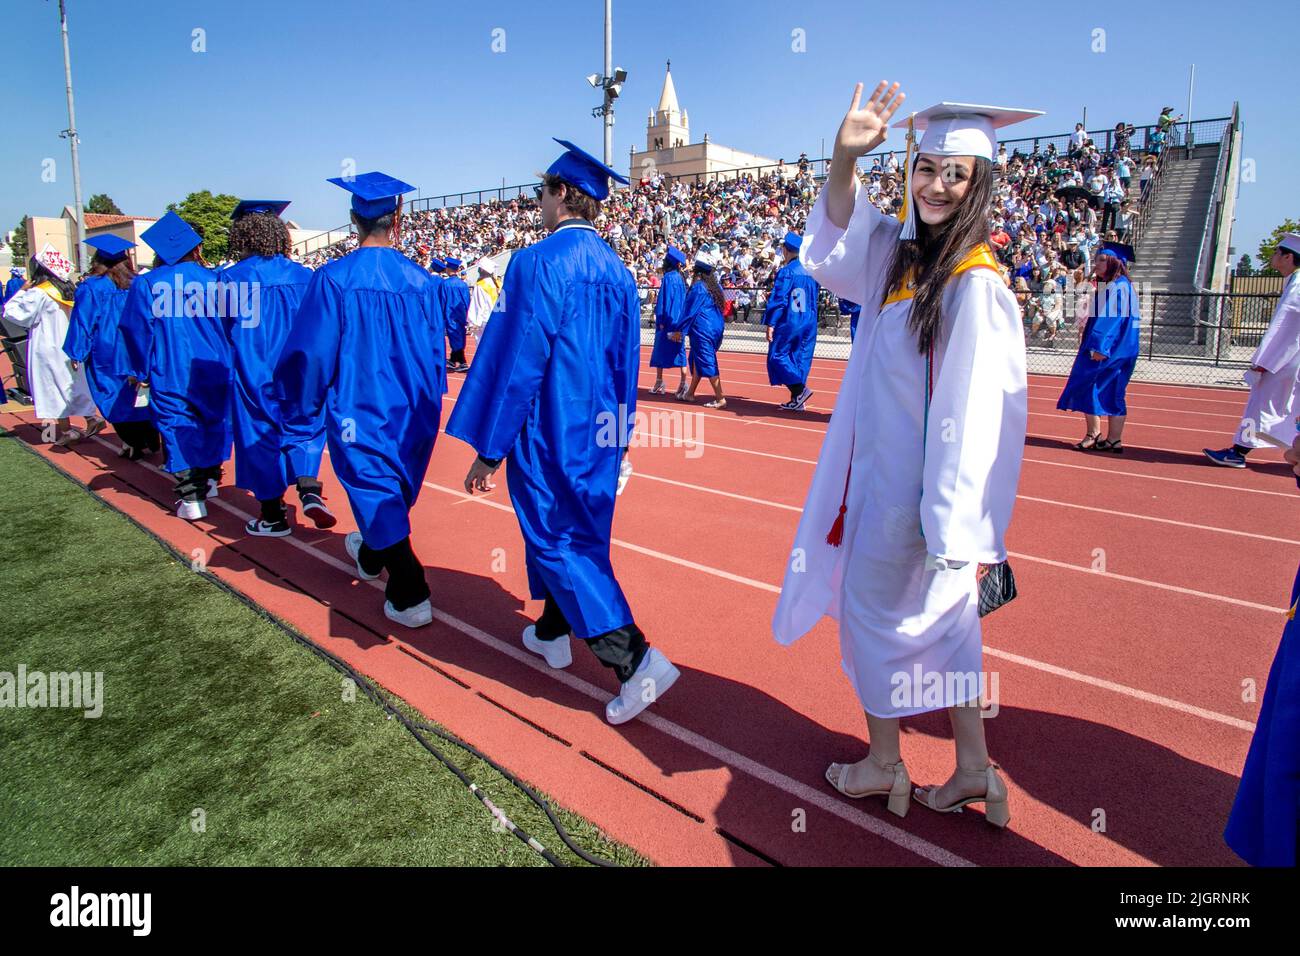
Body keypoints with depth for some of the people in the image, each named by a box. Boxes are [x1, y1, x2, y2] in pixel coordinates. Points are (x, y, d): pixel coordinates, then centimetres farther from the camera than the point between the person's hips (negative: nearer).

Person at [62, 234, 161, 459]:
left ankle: (135, 445, 4)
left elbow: (83, 322, -6)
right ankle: (152, 440, 14)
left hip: (106, 355, -3)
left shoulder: (89, 288, -9)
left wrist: (76, 353, 2)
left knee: (116, 399, 5)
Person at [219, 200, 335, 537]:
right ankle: (308, 488, -7)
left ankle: (272, 516, 14)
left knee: (259, 435, 9)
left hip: (252, 374, -1)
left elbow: (219, 330, -2)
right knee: (304, 426, 17)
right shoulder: (303, 276, -1)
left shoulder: (229, 278, -7)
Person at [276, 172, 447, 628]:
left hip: (360, 411, -5)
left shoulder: (333, 279, -15)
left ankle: (409, 595, -2)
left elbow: (310, 354, -12)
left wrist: (299, 415, 2)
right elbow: (436, 350, 6)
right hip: (413, 413, 5)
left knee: (375, 492, 2)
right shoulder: (422, 281, -4)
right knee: (395, 488, 23)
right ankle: (370, 556, 47)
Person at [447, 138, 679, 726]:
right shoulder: (616, 270, 8)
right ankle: (553, 632, 38)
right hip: (600, 428, 8)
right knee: (577, 532, 20)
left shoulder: (538, 263, -15)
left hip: (551, 430, -8)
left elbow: (516, 361, -17)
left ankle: (634, 660, -10)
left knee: (558, 541, -1)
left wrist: (488, 450, -11)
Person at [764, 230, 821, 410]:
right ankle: (797, 399, 11)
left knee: (777, 356, 3)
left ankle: (800, 389, -12)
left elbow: (778, 300, -15)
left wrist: (770, 323, -13)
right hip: (809, 323, 7)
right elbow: (815, 297, 16)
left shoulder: (786, 272, -12)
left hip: (788, 322, -7)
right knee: (801, 359, 11)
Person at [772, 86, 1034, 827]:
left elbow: (979, 414, -22)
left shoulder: (976, 284, -20)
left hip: (917, 485, -8)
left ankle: (885, 765, 30)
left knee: (877, 609, 8)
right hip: (881, 469, 8)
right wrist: (845, 160, -14)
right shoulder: (902, 251, 3)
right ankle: (974, 769, 31)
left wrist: (961, 531, -21)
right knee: (942, 616, 15)